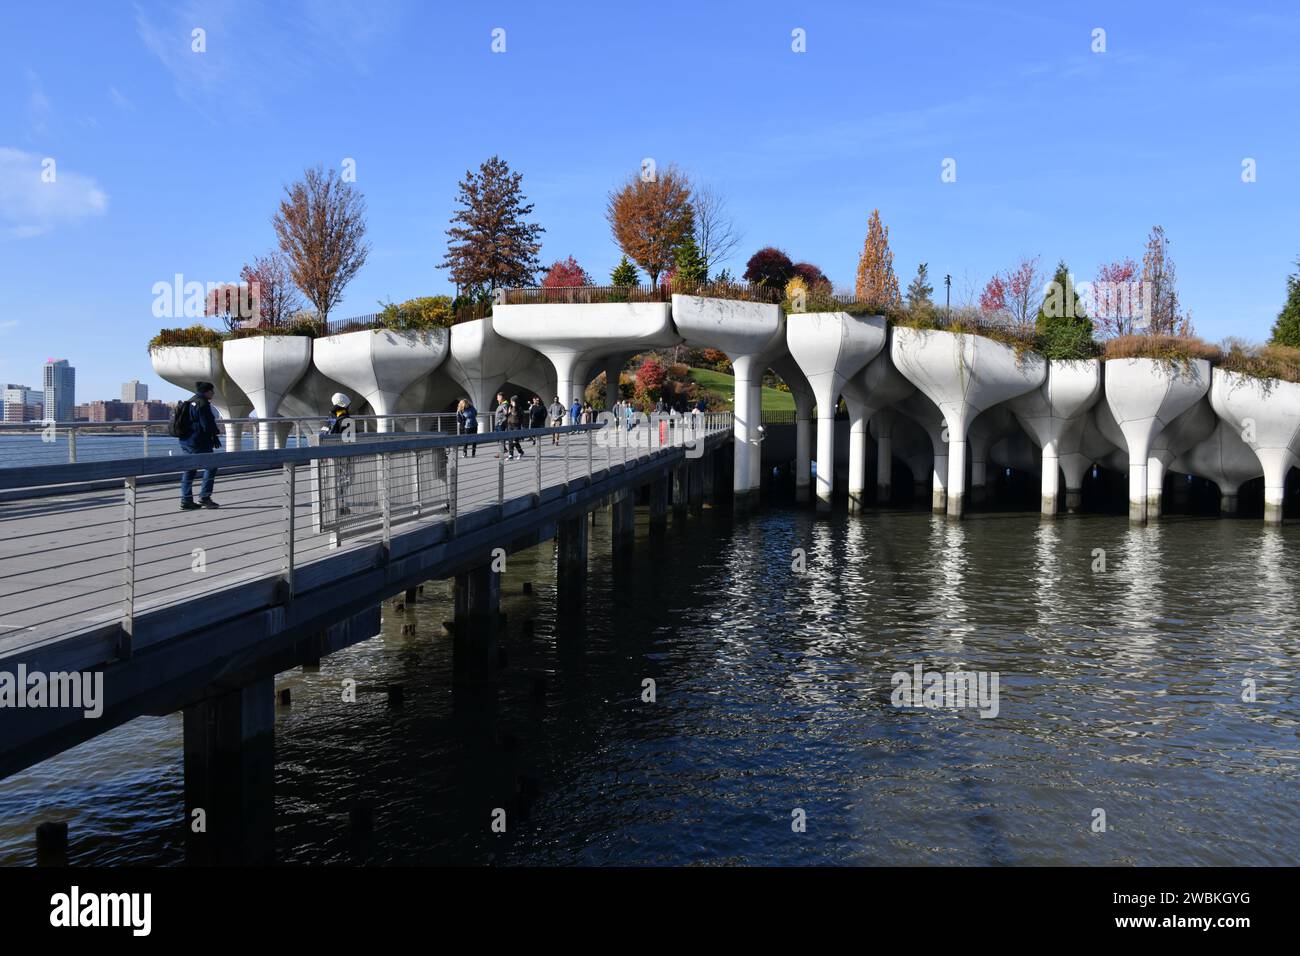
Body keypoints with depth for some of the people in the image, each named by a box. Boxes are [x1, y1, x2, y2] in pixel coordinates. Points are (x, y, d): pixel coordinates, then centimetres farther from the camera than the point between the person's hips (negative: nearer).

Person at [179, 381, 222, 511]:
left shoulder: (189, 403, 17)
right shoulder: (203, 404, -14)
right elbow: (207, 425, -16)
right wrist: (215, 437, 1)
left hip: (185, 441, 9)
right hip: (198, 443, -9)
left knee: (188, 471, 9)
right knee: (211, 466, 2)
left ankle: (186, 501, 10)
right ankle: (204, 497, -1)